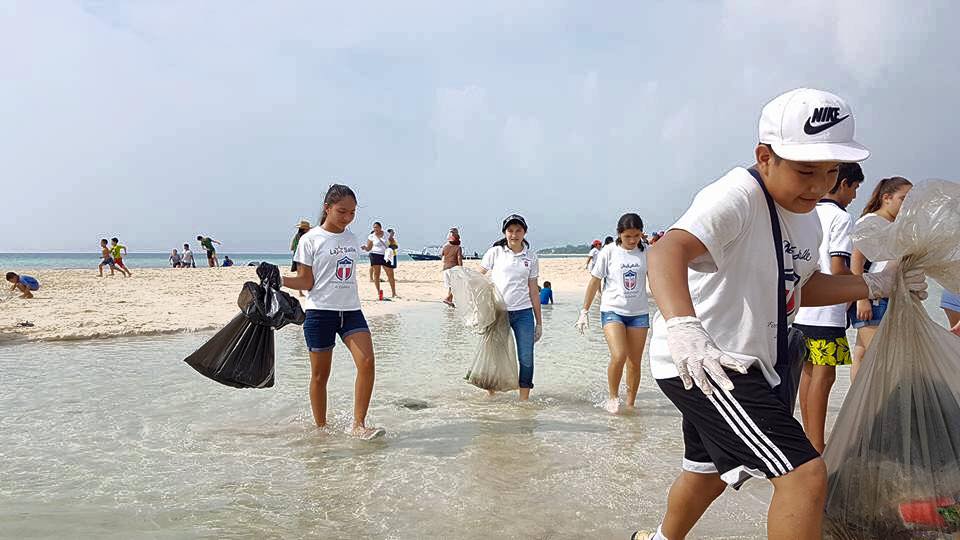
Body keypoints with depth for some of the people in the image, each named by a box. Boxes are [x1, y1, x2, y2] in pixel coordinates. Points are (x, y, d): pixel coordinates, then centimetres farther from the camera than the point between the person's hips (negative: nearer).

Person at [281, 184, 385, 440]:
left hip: (351, 310, 4)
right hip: (320, 312, -4)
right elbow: (306, 281, -5)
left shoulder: (352, 240, 11)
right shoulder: (311, 239, -4)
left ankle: (359, 425, -5)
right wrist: (277, 279, -19)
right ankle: (321, 428, 20)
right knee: (320, 374, 4)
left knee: (367, 361, -14)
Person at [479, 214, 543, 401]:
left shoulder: (530, 257, 8)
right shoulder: (495, 252, 2)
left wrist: (539, 321, 11)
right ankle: (490, 395, 24)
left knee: (526, 359, -2)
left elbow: (533, 291, 11)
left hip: (523, 313, 2)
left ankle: (524, 400, 7)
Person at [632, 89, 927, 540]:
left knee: (709, 471, 28)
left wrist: (876, 284, 10)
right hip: (697, 363, -10)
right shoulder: (736, 197, -23)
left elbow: (803, 286, 23)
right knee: (805, 475, -15)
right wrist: (683, 328, -57)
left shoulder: (807, 218, 9)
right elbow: (667, 252, -40)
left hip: (739, 364, 11)